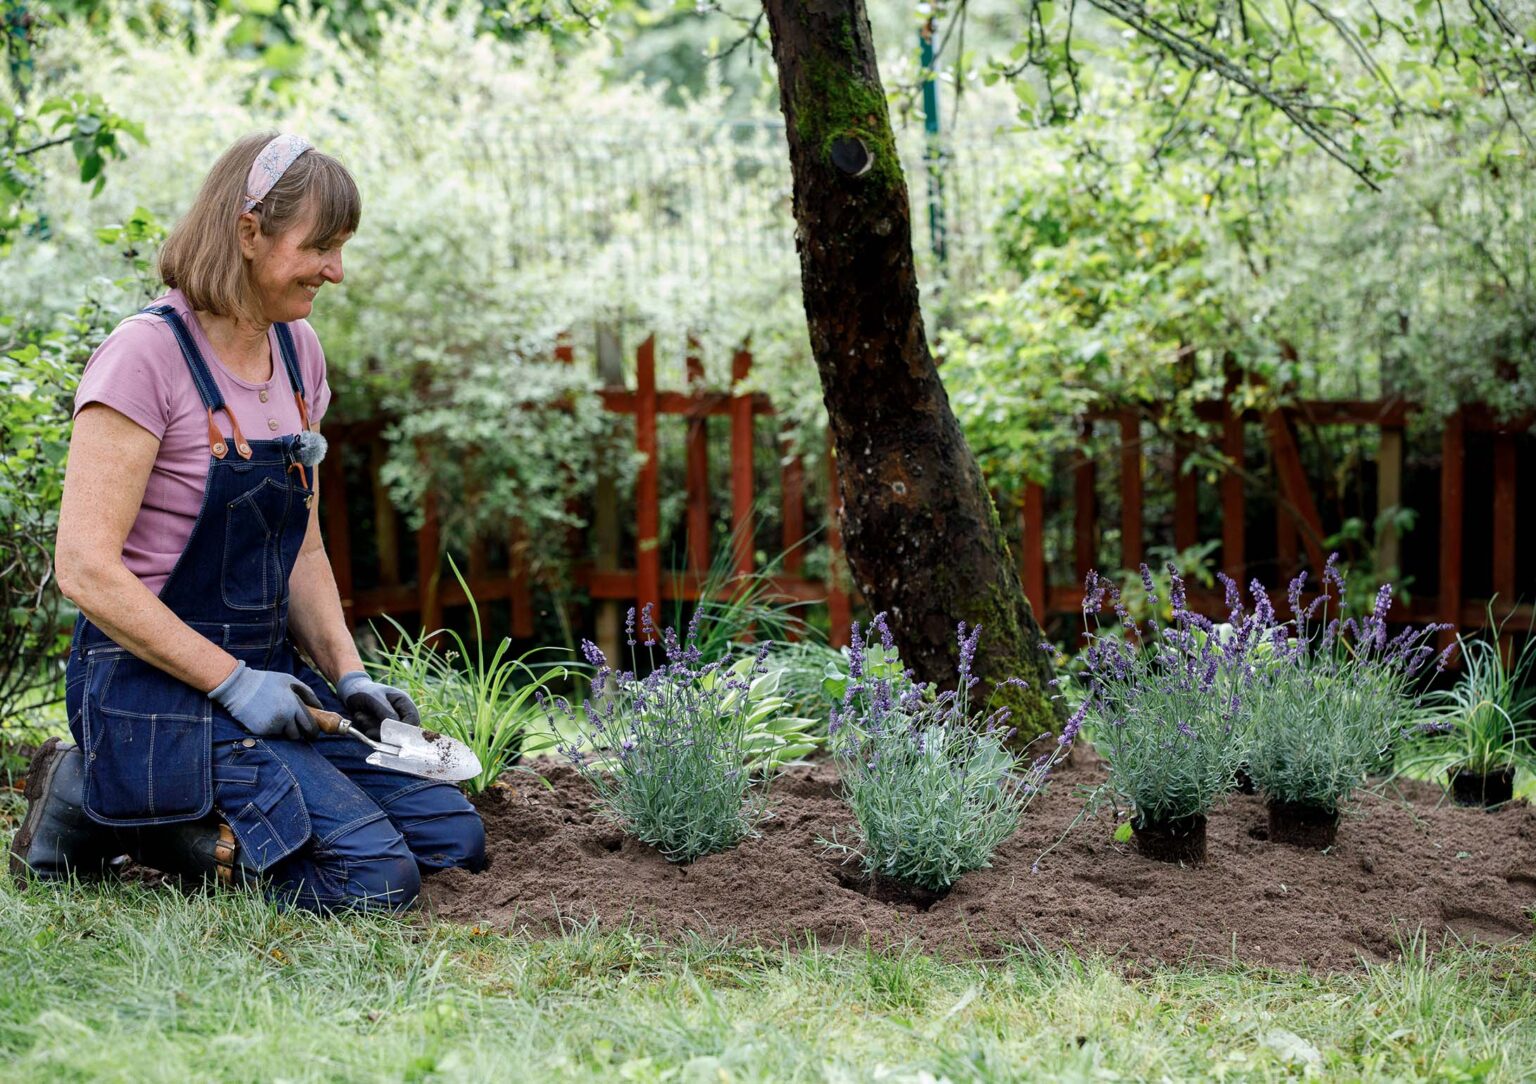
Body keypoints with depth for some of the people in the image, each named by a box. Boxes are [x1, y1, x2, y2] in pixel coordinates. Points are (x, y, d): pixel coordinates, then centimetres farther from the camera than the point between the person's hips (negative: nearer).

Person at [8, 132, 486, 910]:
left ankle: (153, 822, 7)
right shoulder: (146, 356, -15)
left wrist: (348, 674, 2)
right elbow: (86, 569, -19)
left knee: (453, 838, 1)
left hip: (267, 670, 9)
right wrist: (231, 682, -20)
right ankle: (103, 806, -3)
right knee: (375, 877, -19)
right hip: (158, 683, -8)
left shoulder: (298, 351, 9)